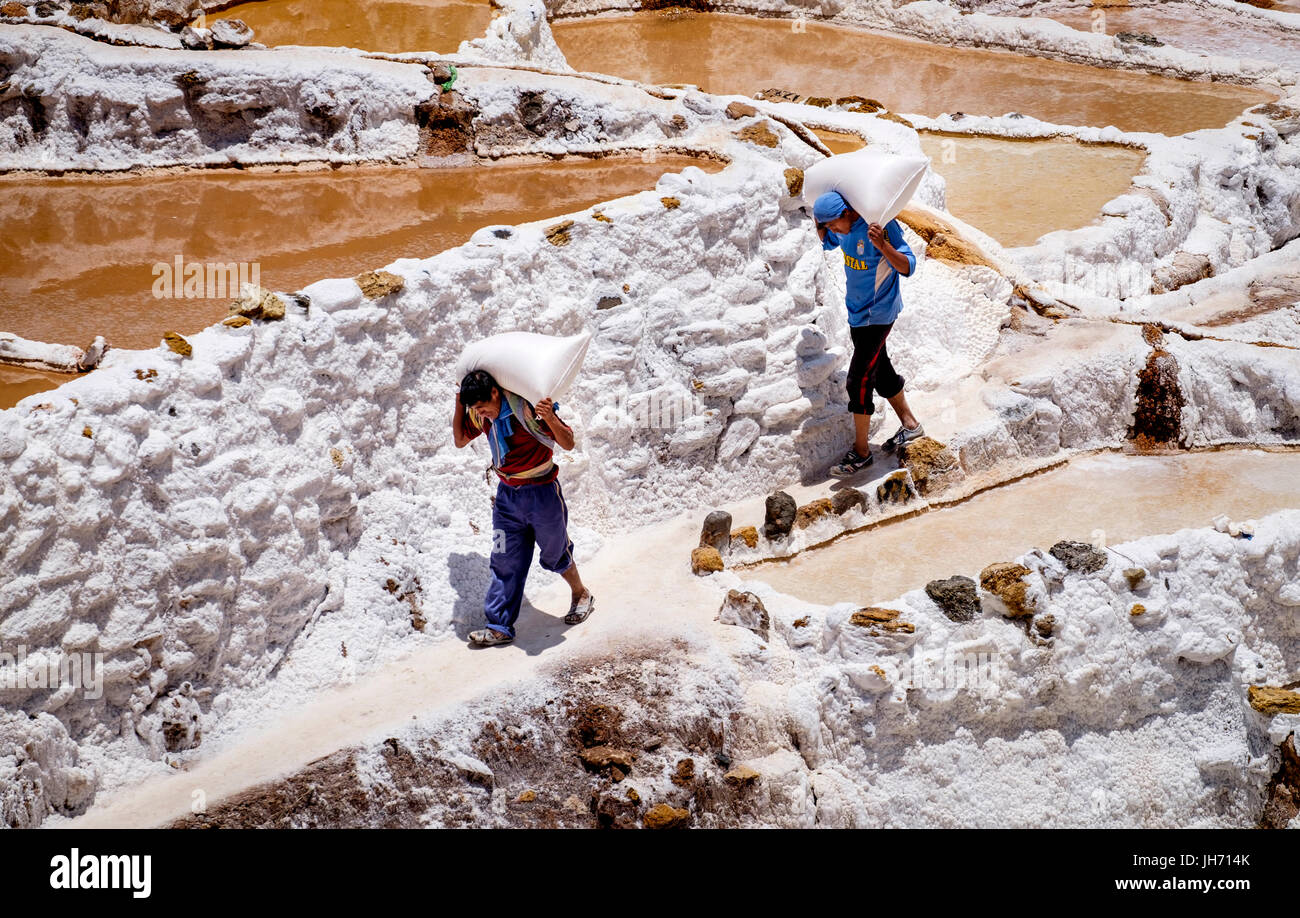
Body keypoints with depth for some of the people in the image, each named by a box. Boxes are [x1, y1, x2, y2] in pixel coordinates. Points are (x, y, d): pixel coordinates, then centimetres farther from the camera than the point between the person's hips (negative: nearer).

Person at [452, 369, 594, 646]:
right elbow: (460, 440, 14)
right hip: (507, 495, 5)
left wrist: (550, 419, -38)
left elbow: (568, 443, -19)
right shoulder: (480, 414, -3)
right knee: (505, 561, 1)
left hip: (542, 495, -5)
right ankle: (500, 627, 4)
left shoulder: (529, 407, -23)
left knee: (555, 555, 13)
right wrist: (459, 405, -1)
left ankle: (582, 595, 39)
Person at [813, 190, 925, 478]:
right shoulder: (844, 227, -1)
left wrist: (883, 246, -46)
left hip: (877, 315, -9)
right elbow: (827, 242, 22)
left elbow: (908, 266, -29)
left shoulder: (882, 226, -25)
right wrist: (820, 226, 0)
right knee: (880, 370, 20)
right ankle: (910, 424, 38)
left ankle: (861, 452, 3)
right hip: (857, 311, 9)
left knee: (859, 380, -8)